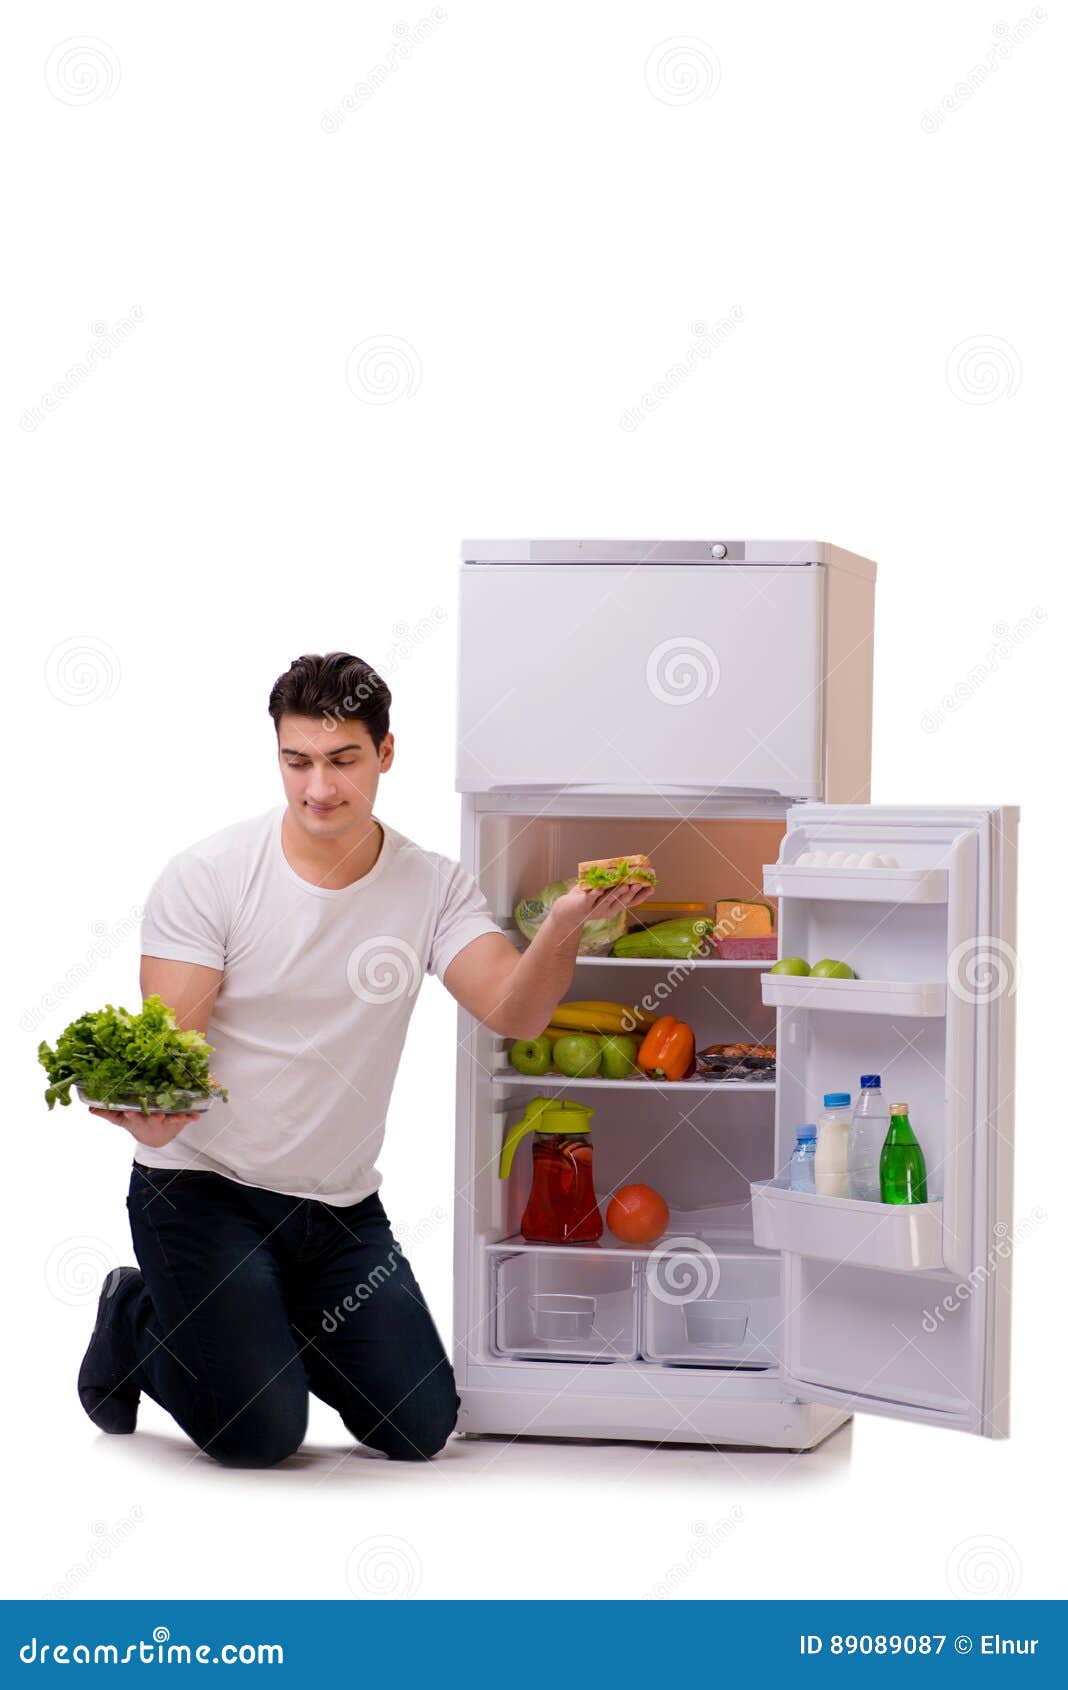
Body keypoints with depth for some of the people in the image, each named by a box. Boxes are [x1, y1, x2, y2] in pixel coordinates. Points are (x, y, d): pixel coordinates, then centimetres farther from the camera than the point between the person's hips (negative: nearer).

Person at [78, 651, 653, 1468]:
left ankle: (271, 1328, 27)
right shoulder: (209, 874, -11)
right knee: (259, 1433, -16)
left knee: (422, 1425, 0)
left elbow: (514, 1012, -17)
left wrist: (563, 927, -38)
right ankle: (137, 1320, 15)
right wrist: (150, 1110, -39)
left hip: (342, 1206, 4)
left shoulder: (433, 886, -2)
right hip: (203, 1188, -4)